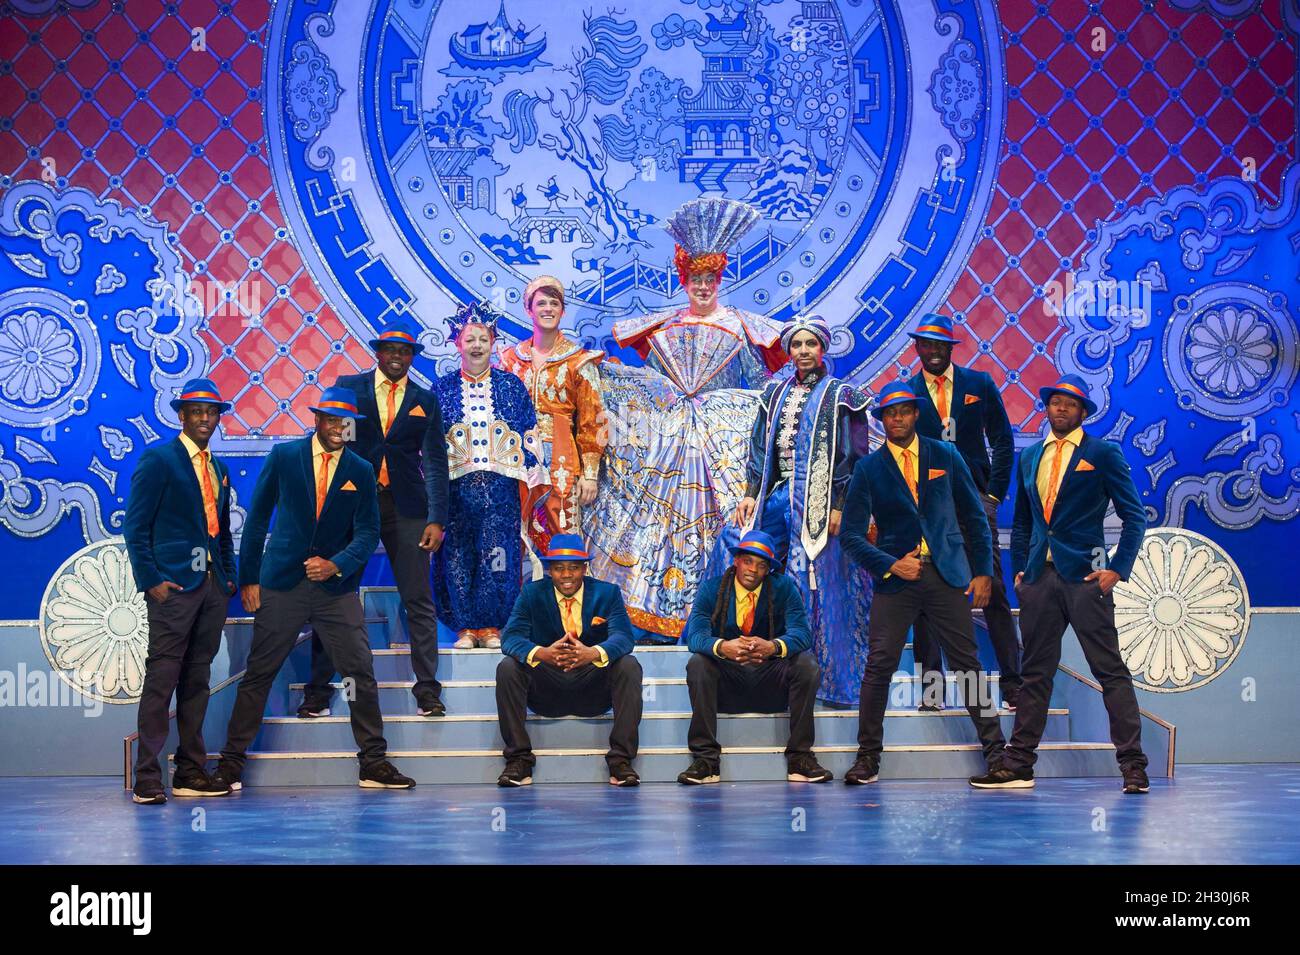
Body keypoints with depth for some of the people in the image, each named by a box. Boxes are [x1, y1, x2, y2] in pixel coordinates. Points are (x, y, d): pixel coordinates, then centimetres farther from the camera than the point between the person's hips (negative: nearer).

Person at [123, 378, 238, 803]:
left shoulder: (218, 469, 19)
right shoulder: (158, 460, -3)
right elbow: (136, 526, -7)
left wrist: (229, 577, 11)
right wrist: (150, 580, -13)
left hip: (212, 586, 7)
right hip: (173, 585, -7)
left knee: (197, 680, 9)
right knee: (161, 679, -8)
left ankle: (191, 773, 14)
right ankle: (147, 779, -6)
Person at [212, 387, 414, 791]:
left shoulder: (361, 471, 6)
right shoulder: (284, 456, 2)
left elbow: (368, 533, 4)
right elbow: (257, 518, 5)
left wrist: (336, 565, -14)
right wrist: (249, 578, 1)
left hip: (337, 586, 2)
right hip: (282, 584, -1)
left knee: (361, 674, -2)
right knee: (257, 675, 2)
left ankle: (374, 764, 7)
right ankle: (230, 764, 10)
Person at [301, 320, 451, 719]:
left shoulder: (425, 400, 9)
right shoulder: (348, 386, 7)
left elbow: (435, 461, 5)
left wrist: (437, 519, -4)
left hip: (405, 507, 1)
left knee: (418, 600, 0)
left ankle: (427, 690, 7)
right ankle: (318, 691, 8)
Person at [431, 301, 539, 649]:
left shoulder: (511, 385, 9)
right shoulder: (442, 388, 9)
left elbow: (529, 437, 8)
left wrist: (532, 477, 1)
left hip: (500, 485, 0)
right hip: (456, 485, 0)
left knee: (497, 556, -4)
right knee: (458, 557, -1)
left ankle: (491, 627, 4)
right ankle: (465, 627, 6)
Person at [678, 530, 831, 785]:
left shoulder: (784, 588, -1)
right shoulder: (711, 588, -2)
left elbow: (801, 633, -15)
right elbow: (695, 635, -17)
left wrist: (773, 647, -40)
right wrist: (722, 647, -41)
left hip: (772, 685, 0)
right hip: (727, 684, 0)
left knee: (807, 664, -27)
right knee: (698, 663, -29)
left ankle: (800, 757, -19)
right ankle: (705, 759, -25)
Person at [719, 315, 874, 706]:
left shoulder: (840, 396, 0)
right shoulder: (776, 393, 14)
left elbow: (853, 457, -4)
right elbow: (760, 449, 15)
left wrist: (840, 507, -12)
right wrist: (751, 494, 4)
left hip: (817, 501, -5)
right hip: (780, 496, 5)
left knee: (814, 581, -6)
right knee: (733, 541, -6)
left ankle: (826, 677, 2)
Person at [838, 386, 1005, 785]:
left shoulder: (945, 456, 8)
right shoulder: (868, 468, 4)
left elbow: (974, 516, 12)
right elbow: (850, 534, 2)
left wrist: (983, 571, 5)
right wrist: (891, 565, -11)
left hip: (947, 575, 1)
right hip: (895, 577, 0)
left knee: (967, 663, 1)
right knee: (879, 665, -4)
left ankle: (995, 749, 10)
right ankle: (868, 755, 5)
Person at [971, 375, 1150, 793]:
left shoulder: (1103, 454, 2)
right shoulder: (1029, 458, 17)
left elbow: (1134, 516, 0)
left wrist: (1118, 569, -8)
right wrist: (1019, 569, 13)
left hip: (1085, 576, -5)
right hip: (1039, 578, 5)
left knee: (1110, 671, -5)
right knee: (1035, 673, 7)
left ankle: (1132, 765, -1)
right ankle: (1018, 766, 9)